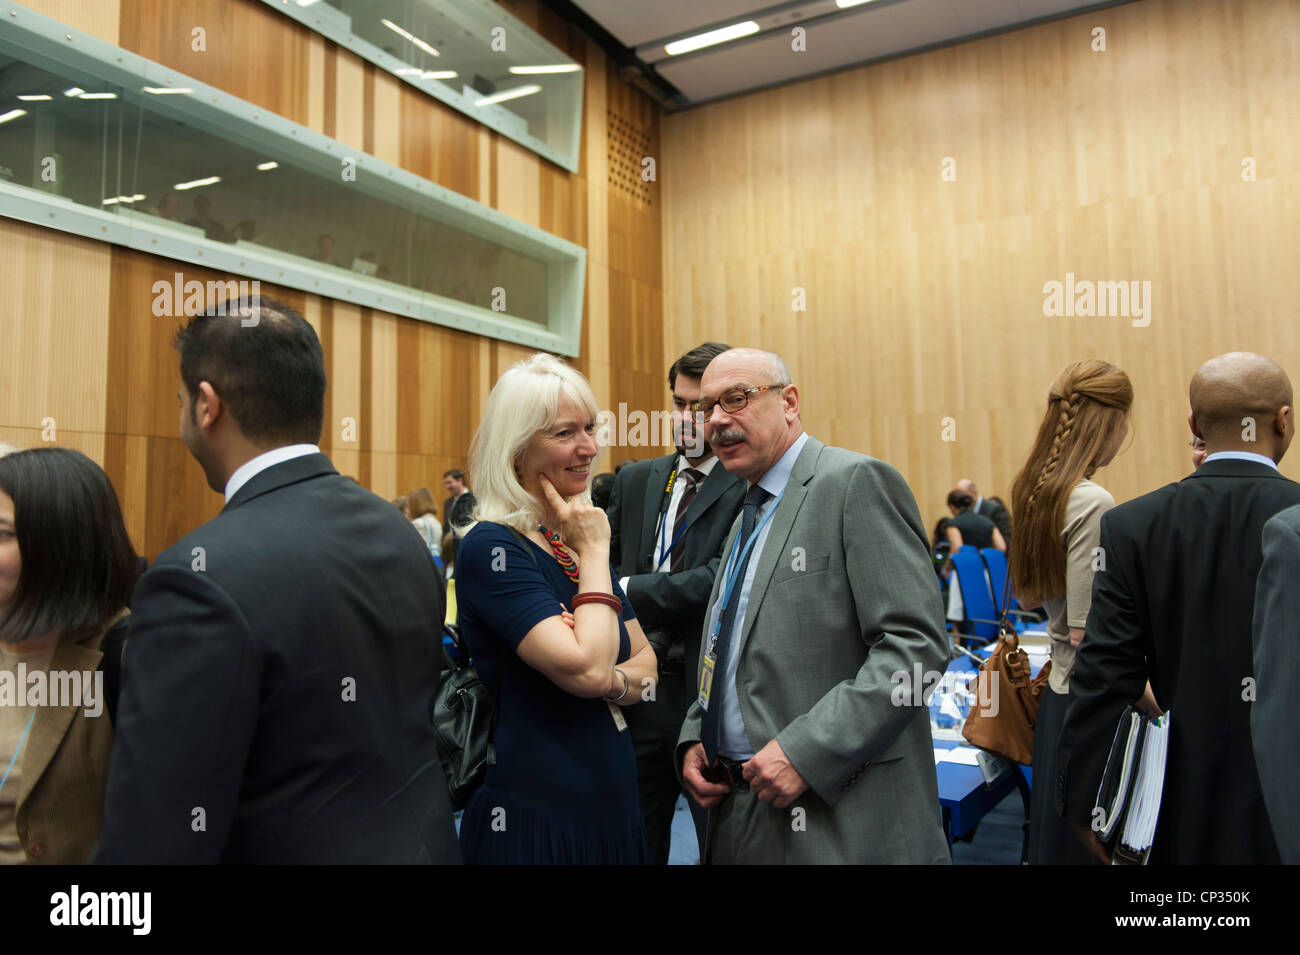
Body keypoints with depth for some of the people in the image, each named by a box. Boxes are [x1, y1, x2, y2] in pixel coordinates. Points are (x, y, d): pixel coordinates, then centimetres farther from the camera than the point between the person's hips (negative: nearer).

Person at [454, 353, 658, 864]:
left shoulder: (577, 538, 5)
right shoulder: (491, 548, -18)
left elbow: (646, 663, 7)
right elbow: (585, 668, -27)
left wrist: (613, 682, -14)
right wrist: (594, 553, -16)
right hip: (535, 820, -7)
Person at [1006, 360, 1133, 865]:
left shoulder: (1034, 491, 5)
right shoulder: (1092, 502, -20)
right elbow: (1087, 634, -21)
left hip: (1056, 694, 8)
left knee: (1055, 836, 19)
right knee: (1089, 846, 5)